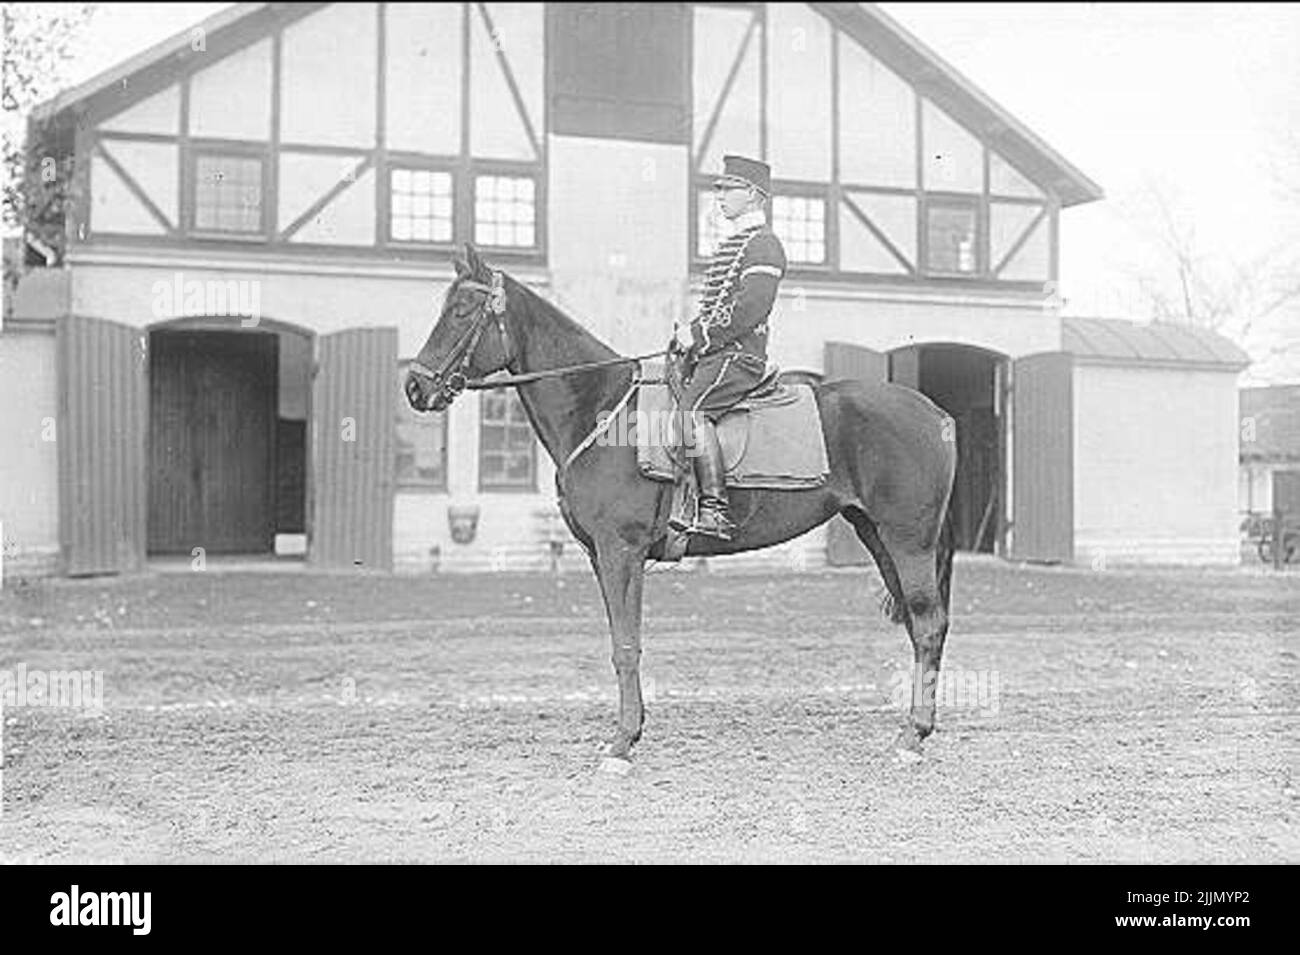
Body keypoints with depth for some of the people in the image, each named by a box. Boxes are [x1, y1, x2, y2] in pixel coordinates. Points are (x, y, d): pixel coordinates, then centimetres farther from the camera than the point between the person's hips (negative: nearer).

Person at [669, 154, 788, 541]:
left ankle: (714, 509, -33)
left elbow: (750, 309, -19)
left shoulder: (763, 244, -7)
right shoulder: (731, 243, 24)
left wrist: (700, 335, -18)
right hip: (710, 354, 10)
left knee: (691, 410, -30)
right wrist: (690, 333, 10)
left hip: (738, 356, -10)